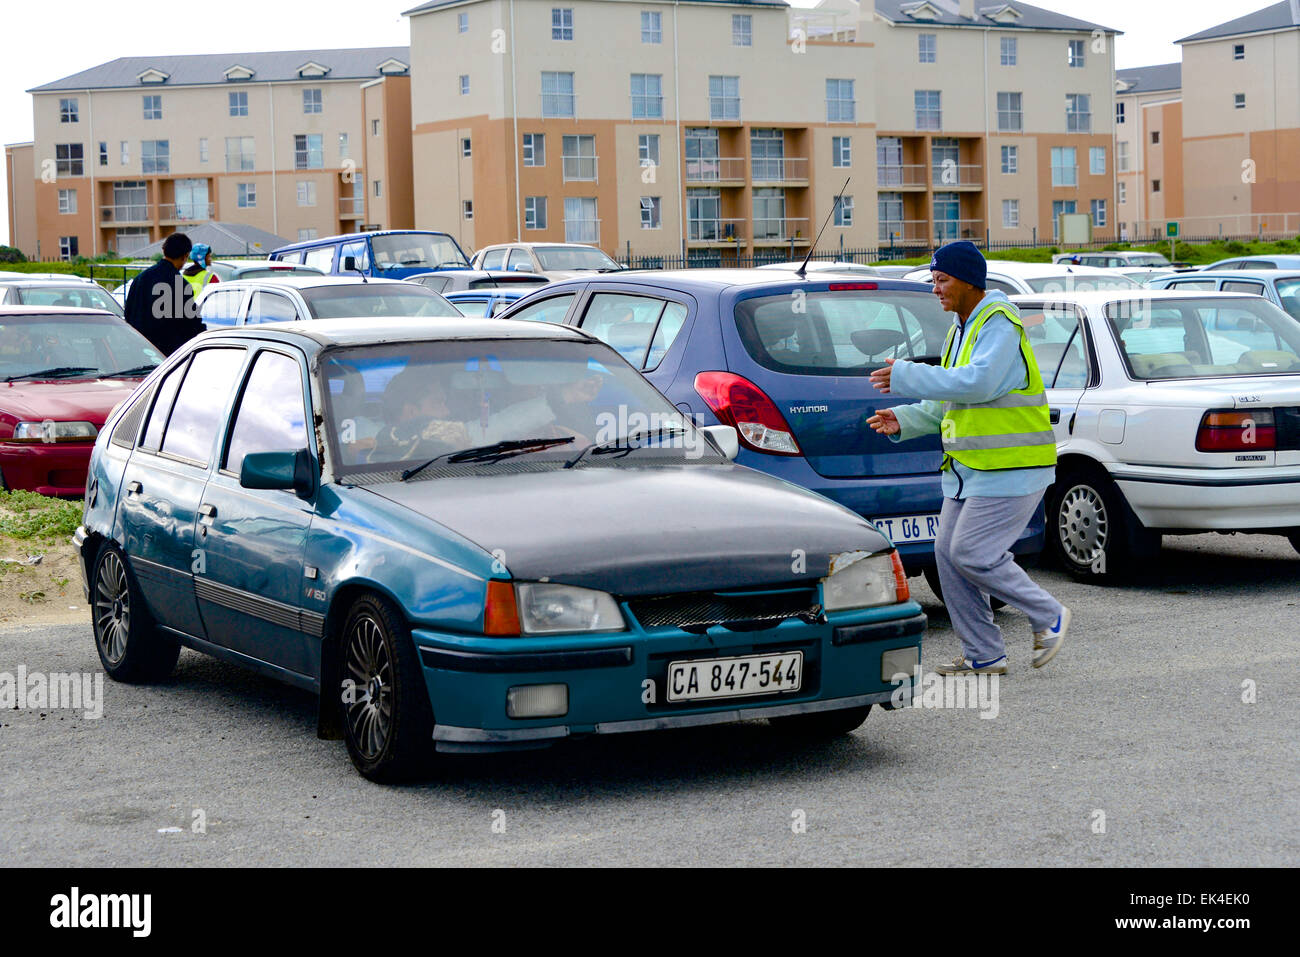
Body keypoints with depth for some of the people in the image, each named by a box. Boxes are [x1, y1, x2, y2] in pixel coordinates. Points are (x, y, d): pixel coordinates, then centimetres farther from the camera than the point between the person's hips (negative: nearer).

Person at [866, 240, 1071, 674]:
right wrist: (905, 420, 7)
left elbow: (979, 383, -30)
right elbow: (949, 402, 23)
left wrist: (907, 376, -26)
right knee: (949, 553, 5)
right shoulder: (961, 329, 17)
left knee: (972, 553, -13)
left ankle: (1049, 618, 5)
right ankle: (984, 655, 12)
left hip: (1010, 468, -10)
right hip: (969, 467, 10)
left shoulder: (1000, 325, -14)